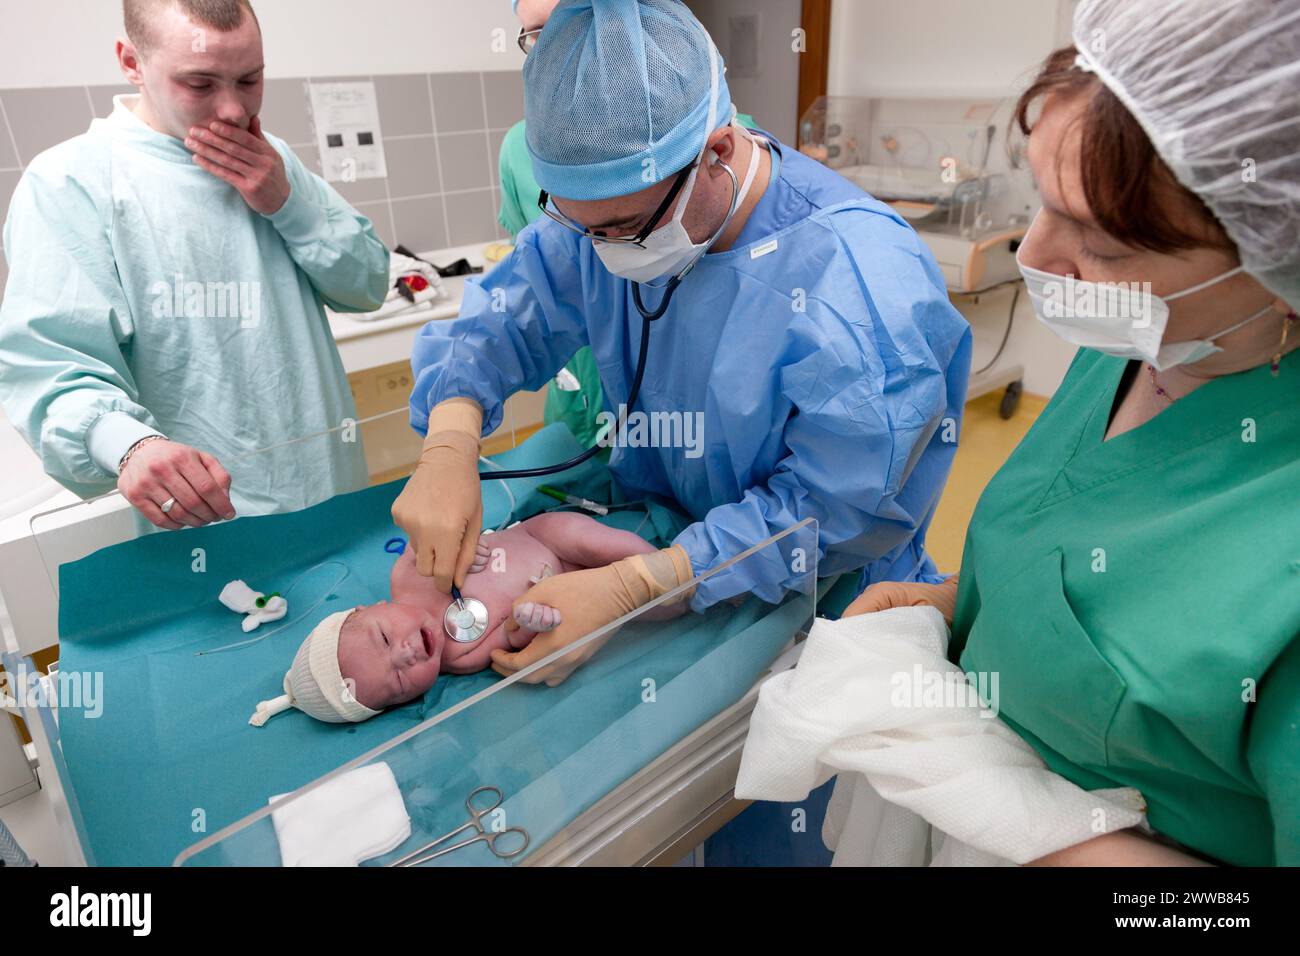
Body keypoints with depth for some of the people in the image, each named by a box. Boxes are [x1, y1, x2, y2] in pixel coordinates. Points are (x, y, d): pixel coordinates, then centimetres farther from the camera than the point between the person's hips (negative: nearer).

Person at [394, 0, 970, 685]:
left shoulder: (860, 282, -29)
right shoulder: (614, 205, -9)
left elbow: (841, 512, -26)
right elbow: (499, 319, -5)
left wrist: (625, 590, -34)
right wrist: (449, 446, -26)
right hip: (651, 532, 4)